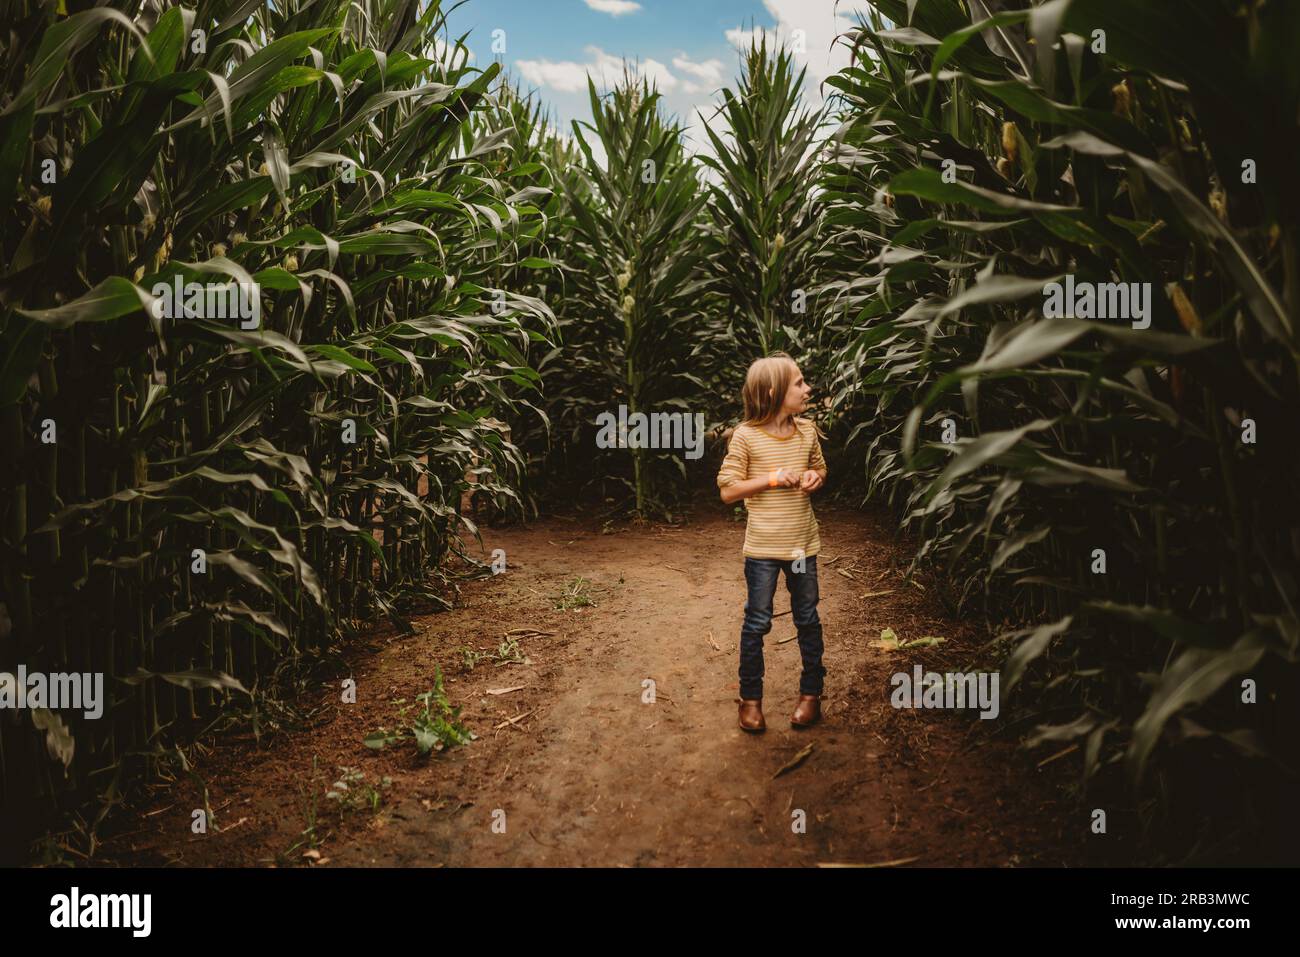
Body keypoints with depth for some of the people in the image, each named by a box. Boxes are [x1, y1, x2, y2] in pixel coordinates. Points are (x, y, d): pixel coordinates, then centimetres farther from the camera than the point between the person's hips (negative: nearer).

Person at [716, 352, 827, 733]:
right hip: (762, 547, -4)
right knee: (757, 622, 6)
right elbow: (728, 489, -10)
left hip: (802, 544, 4)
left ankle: (811, 691, 29)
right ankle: (750, 697, 20)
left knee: (808, 619, 14)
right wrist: (773, 478, -20)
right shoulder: (745, 435, -13)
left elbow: (820, 469, 17)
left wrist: (814, 479, -7)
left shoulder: (806, 429, 1)